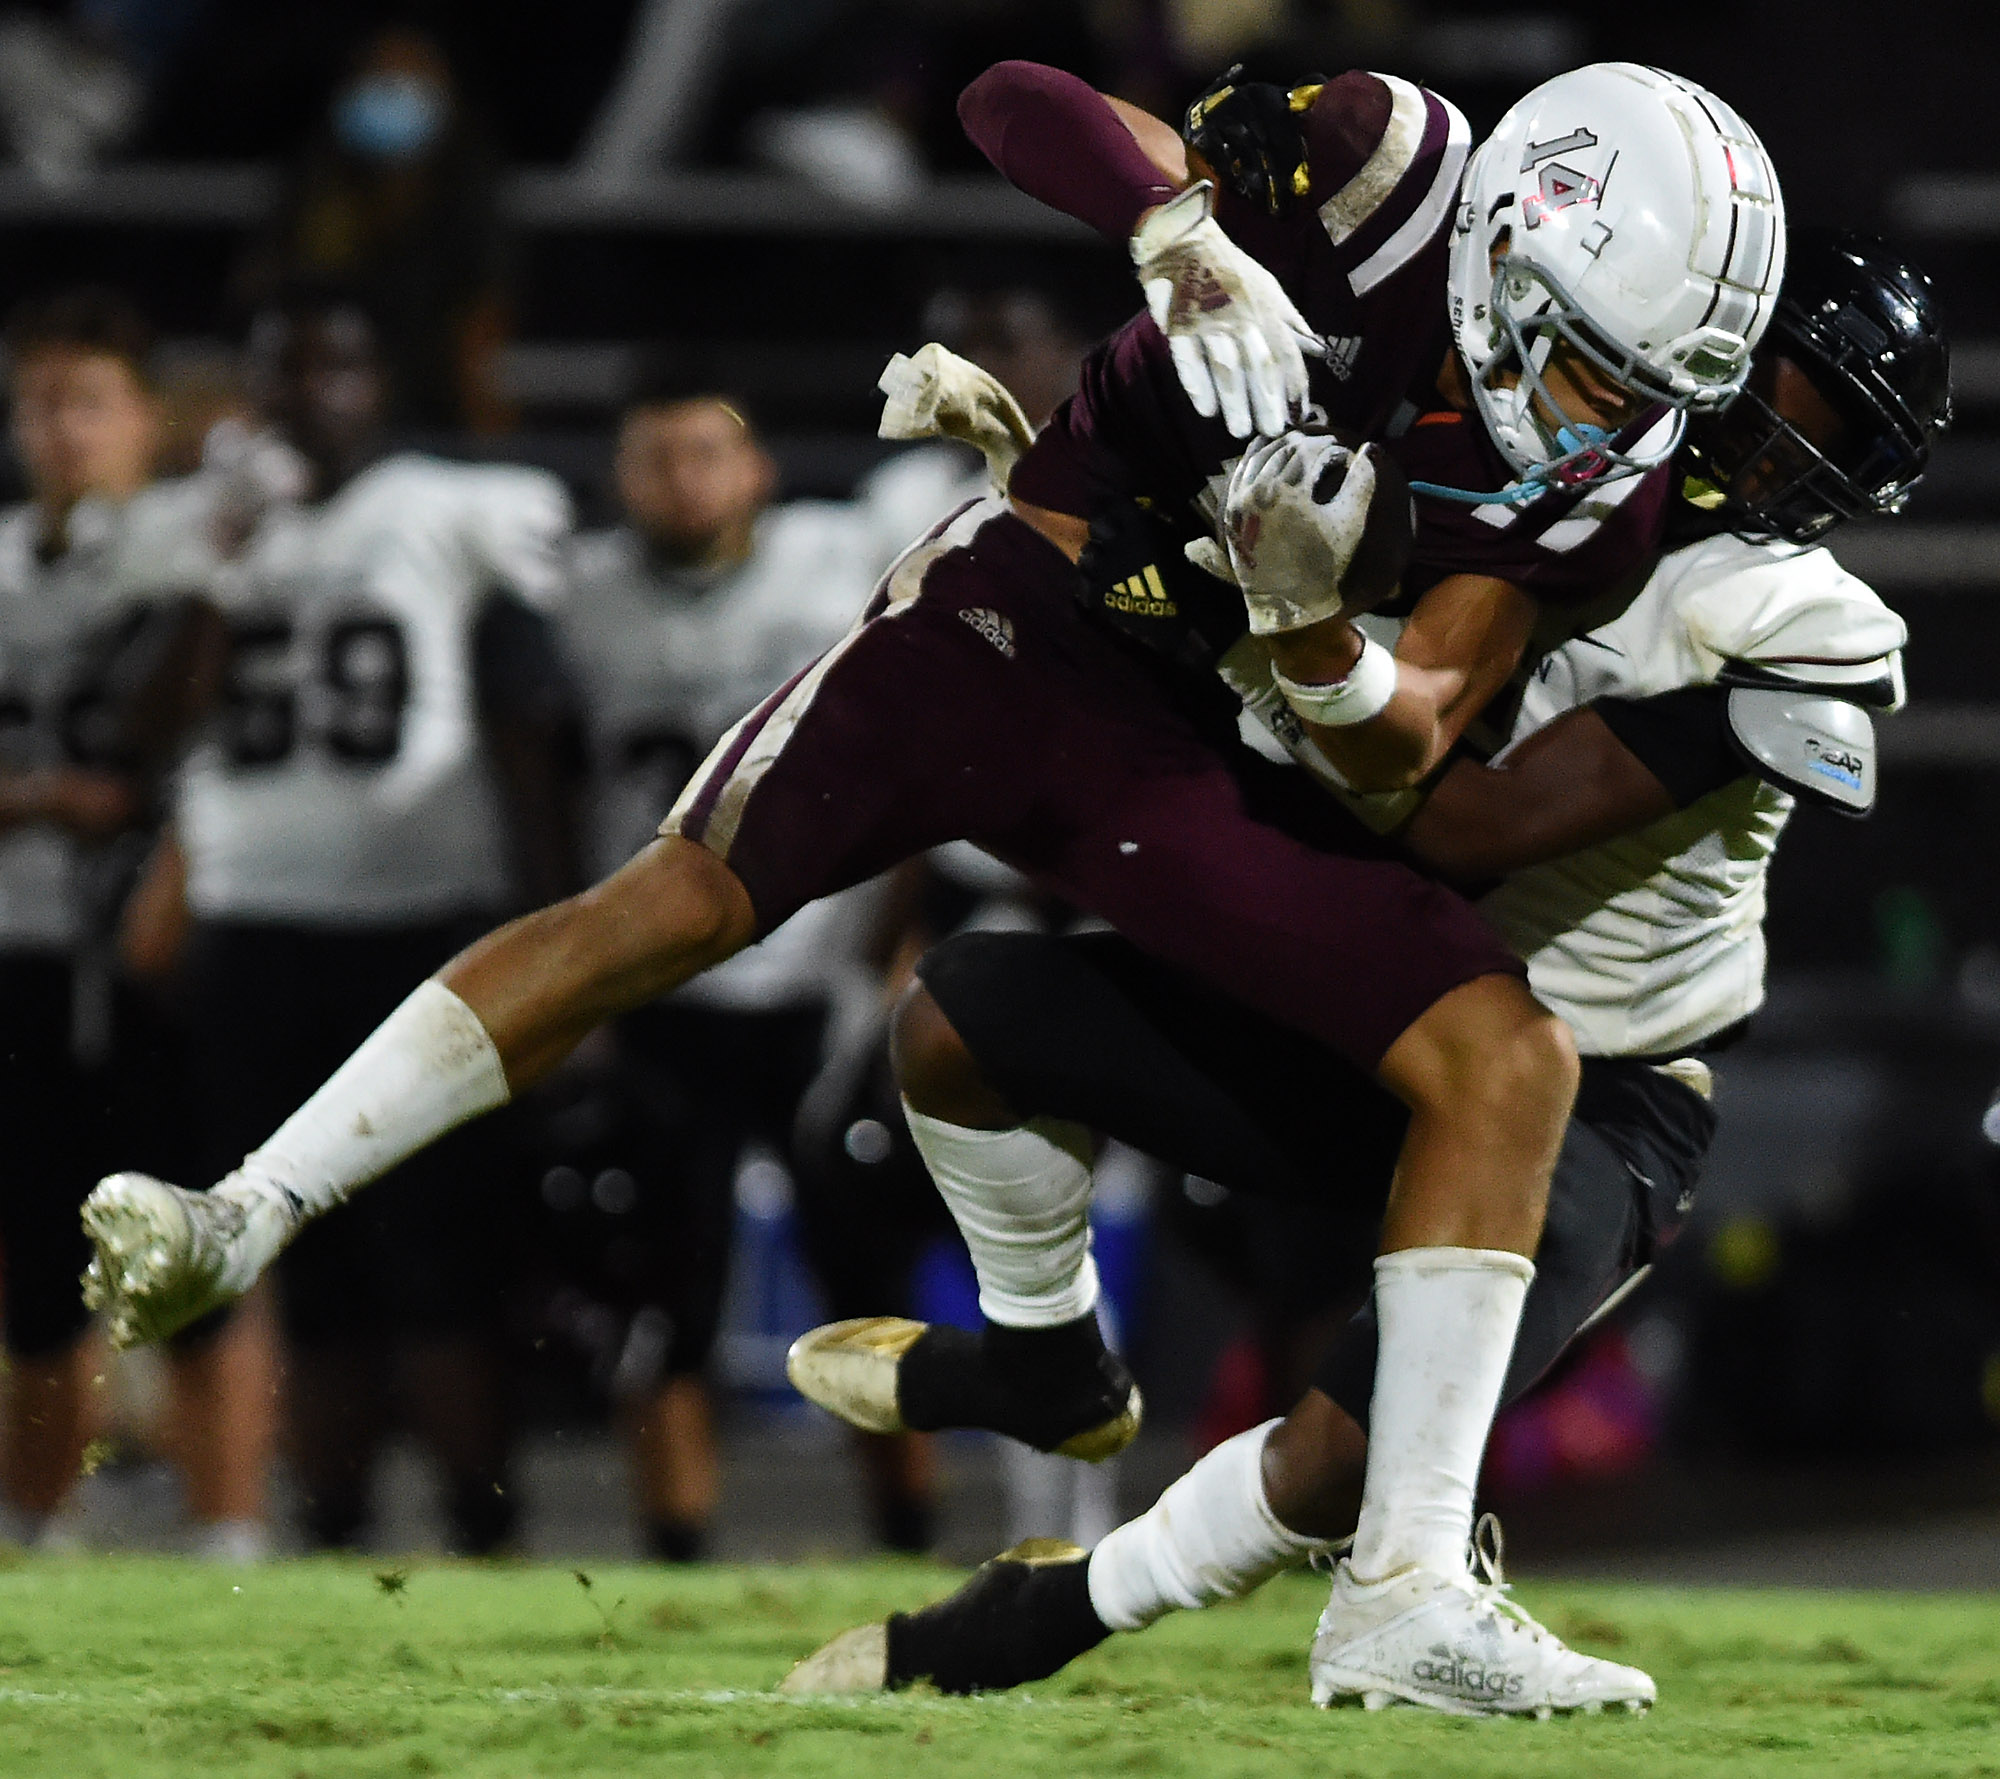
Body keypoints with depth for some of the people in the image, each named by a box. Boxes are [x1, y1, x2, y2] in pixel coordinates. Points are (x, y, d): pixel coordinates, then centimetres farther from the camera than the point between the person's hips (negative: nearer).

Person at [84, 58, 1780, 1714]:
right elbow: (1019, 102, -23)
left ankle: (1410, 1589, -3)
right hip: (1016, 618, -2)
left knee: (1511, 1056, -7)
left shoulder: (1594, 479, -8)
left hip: (1202, 753, 3)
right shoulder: (1400, 170, -17)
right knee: (677, 905, -6)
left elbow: (1397, 751, -12)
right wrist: (1189, 239, -42)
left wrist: (1316, 637, -34)